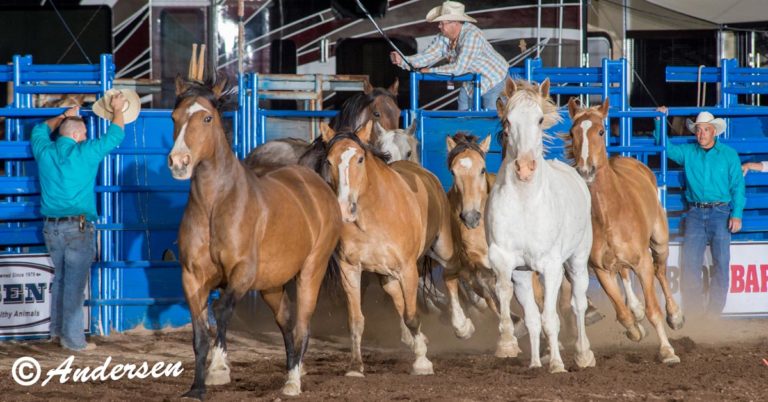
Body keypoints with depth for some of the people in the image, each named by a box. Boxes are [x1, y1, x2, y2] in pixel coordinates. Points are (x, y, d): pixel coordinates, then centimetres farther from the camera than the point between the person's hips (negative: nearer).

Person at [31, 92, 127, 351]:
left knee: (60, 278, 20)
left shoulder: (45, 152, 4)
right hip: (78, 228, -5)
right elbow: (115, 135, 6)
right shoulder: (86, 153, -8)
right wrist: (117, 110, 22)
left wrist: (64, 116, 37)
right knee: (74, 284, -2)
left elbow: (40, 130, 28)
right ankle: (72, 339, 0)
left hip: (51, 229, 5)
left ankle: (57, 330, 26)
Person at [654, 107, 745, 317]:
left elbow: (738, 186, 3)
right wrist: (659, 121, 2)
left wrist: (737, 215, -7)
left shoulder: (729, 154, 6)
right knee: (690, 262, -5)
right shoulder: (687, 152, 11)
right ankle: (693, 311, -1)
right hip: (695, 213, 2)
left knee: (721, 262, -6)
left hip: (720, 213, -2)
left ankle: (715, 312, -2)